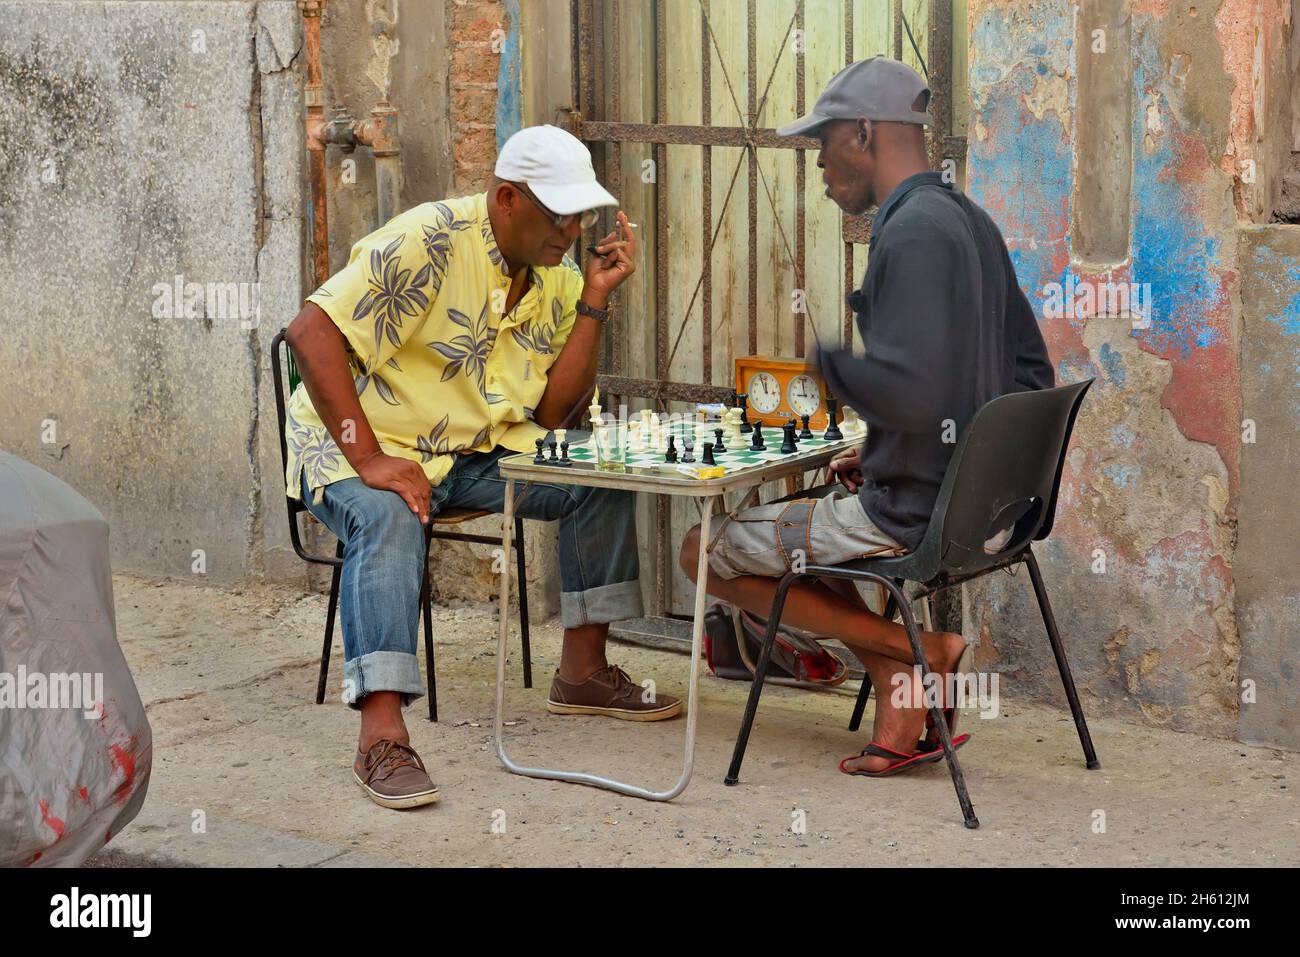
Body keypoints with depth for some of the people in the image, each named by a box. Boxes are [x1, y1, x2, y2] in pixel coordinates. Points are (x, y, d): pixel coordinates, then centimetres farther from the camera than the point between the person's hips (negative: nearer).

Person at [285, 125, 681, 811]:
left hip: (477, 455, 7)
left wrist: (595, 300, -10)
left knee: (602, 483, -7)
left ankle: (583, 671, 7)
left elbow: (554, 412, -1)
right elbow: (312, 331, -26)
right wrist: (369, 459, -31)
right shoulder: (430, 243, -19)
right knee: (388, 517, -38)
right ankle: (381, 739, -41)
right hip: (363, 448, -7)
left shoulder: (556, 280, 4)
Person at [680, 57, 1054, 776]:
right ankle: (902, 714, 14)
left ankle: (919, 646, -1)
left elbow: (911, 392, -29)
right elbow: (1031, 374, 16)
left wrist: (823, 356, -9)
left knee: (703, 552, 7)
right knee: (811, 515, 32)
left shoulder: (912, 232, -19)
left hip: (919, 517, -9)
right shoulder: (970, 221, 11)